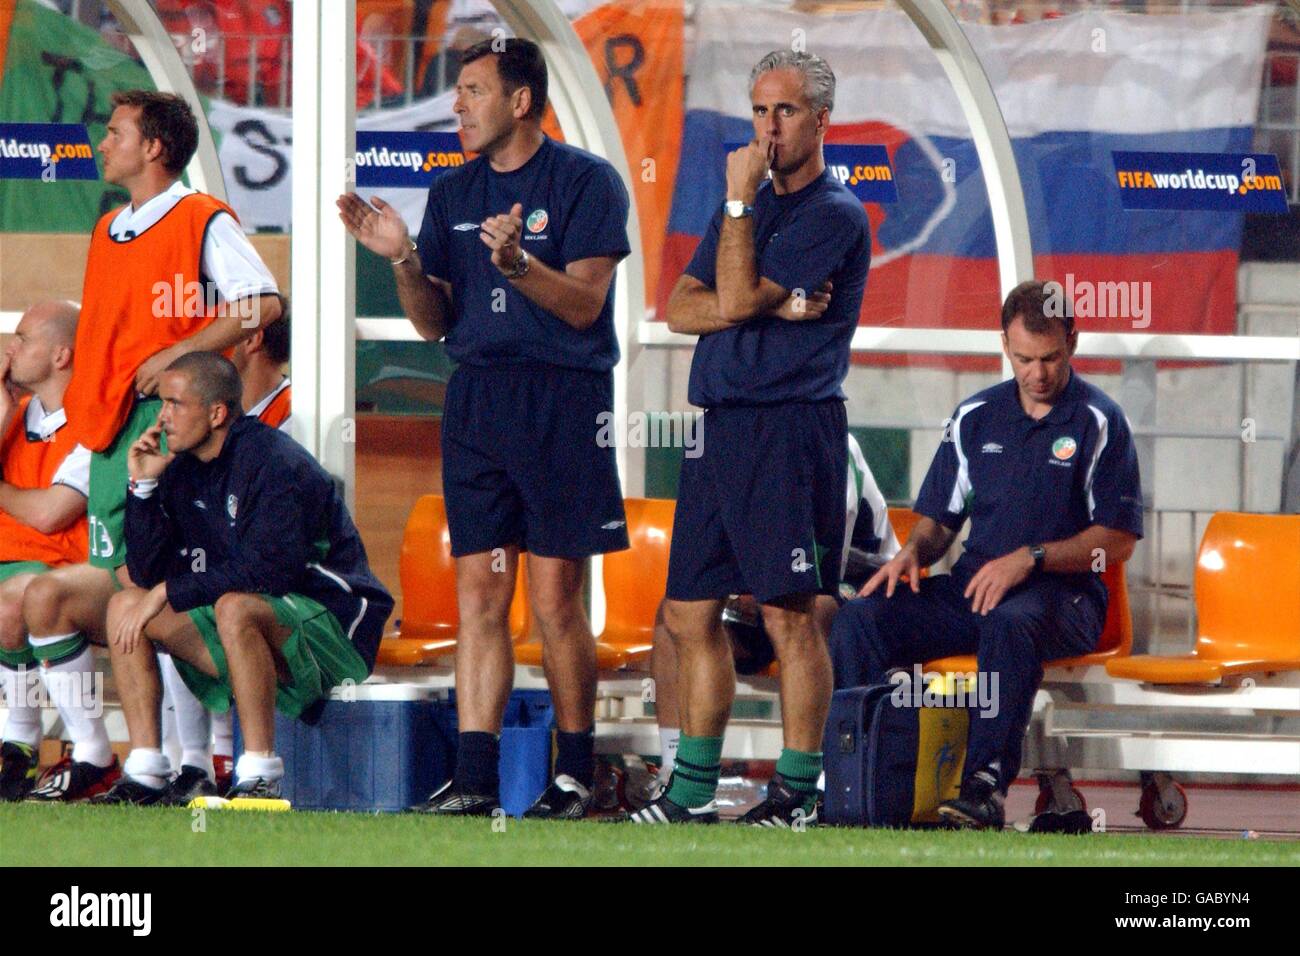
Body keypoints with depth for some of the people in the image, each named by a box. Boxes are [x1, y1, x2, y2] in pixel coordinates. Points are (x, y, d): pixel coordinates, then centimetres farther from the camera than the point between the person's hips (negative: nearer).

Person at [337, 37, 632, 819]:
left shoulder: (585, 182, -3)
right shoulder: (453, 195, 15)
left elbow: (583, 303, -11)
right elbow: (434, 322, 15)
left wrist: (515, 262, -26)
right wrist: (403, 258, -3)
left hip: (562, 401, -5)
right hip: (475, 397, 5)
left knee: (555, 599, -4)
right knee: (479, 594, 1)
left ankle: (577, 773, 5)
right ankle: (475, 775, -1)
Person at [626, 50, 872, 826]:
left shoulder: (833, 215, -7)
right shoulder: (749, 206, 20)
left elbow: (734, 299, -15)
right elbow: (681, 309, 9)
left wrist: (739, 196, -9)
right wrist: (774, 306, -8)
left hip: (792, 429, -8)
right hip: (722, 429, 8)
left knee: (789, 617, -7)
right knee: (690, 616, 9)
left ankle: (798, 793, -3)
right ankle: (692, 794, 15)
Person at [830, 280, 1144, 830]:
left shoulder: (1098, 423, 0)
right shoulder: (975, 417, 15)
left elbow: (1119, 540, -6)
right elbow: (939, 516, 21)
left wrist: (1030, 558, -17)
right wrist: (915, 551, -3)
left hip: (1062, 594, -5)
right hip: (972, 586, 5)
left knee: (1011, 621, -41)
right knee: (859, 619, -19)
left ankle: (986, 784, -45)